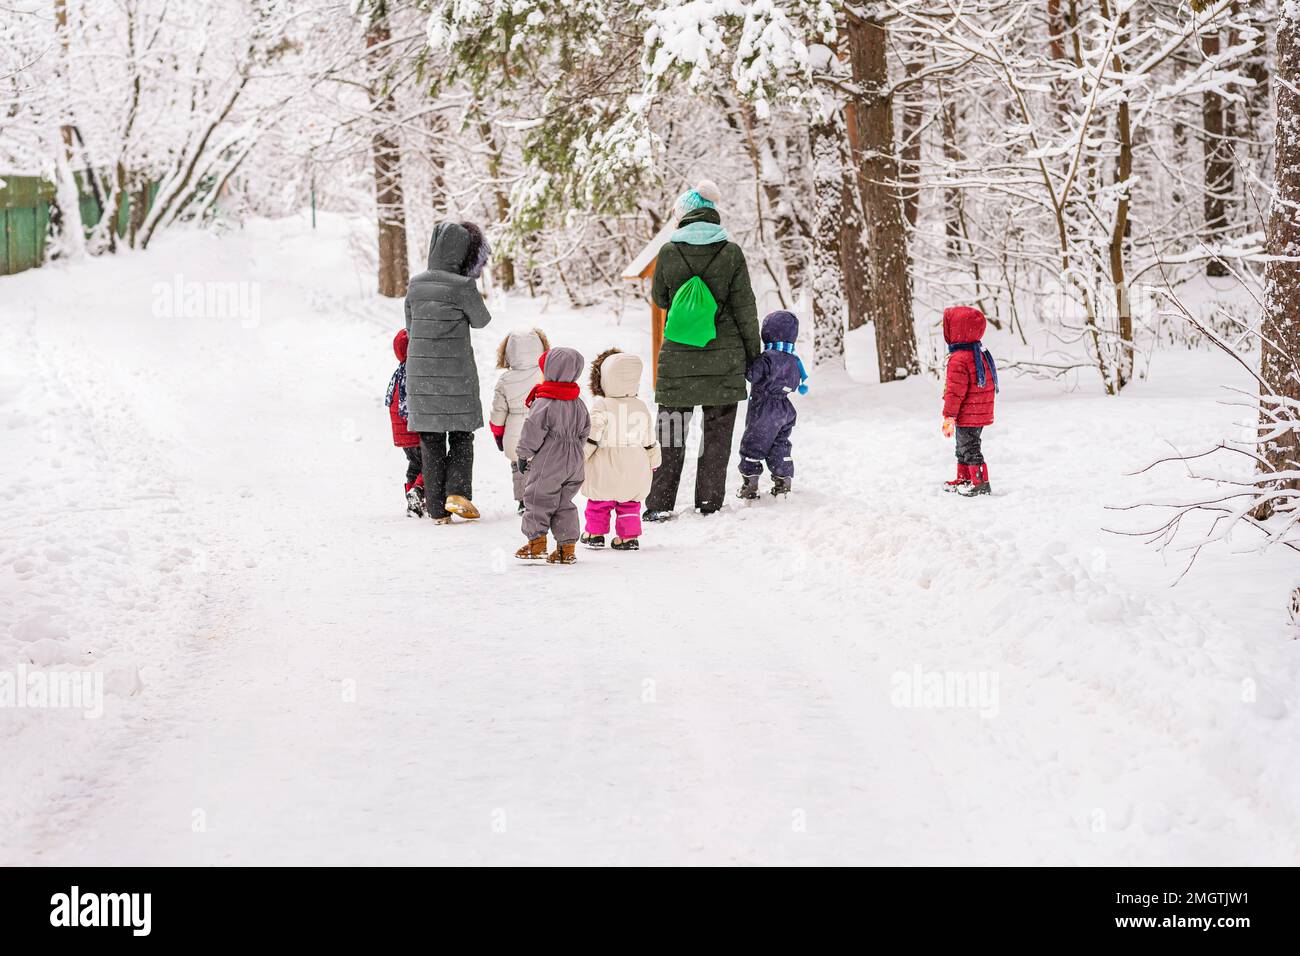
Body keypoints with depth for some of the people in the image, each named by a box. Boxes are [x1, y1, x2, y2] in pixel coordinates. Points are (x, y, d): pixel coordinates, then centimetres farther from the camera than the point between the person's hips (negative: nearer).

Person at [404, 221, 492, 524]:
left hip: (420, 374, 4)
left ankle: (437, 509, 11)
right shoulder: (462, 286, -16)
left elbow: (410, 328, 10)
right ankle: (457, 492, -2)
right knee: (461, 436, 13)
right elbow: (481, 320, 0)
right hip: (456, 374, -4)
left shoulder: (415, 284, 0)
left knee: (431, 441, 9)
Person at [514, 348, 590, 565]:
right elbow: (584, 431, 16)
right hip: (573, 464, 7)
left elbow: (533, 431, -16)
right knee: (564, 503, 12)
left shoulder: (543, 403, -16)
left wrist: (523, 454, -5)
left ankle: (536, 541, 3)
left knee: (537, 498, 4)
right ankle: (566, 546, 10)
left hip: (547, 464, -7)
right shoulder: (578, 404, 8)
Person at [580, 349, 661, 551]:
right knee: (629, 504, 15)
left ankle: (595, 534, 18)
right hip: (635, 471, 4)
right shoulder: (641, 407, 0)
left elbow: (591, 438, -14)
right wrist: (653, 463, 21)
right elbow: (650, 442, 8)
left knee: (599, 503, 12)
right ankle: (629, 536, 14)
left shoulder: (601, 406, -15)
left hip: (605, 471, -4)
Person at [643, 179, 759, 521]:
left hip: (678, 357, 0)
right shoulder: (731, 253, -6)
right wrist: (753, 351, 7)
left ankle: (660, 504, 3)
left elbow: (660, 298, 8)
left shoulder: (669, 252, -6)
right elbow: (744, 307, -3)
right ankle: (709, 501, 11)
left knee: (670, 429, 7)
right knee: (717, 430, 10)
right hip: (724, 357, 0)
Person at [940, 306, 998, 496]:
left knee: (970, 448, 0)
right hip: (981, 413, 10)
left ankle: (980, 482, 4)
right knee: (963, 448, 21)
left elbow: (955, 392, -23)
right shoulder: (981, 352, 7)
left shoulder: (958, 359, -24)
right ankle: (964, 479, 30)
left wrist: (949, 416, -16)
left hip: (967, 416, -10)